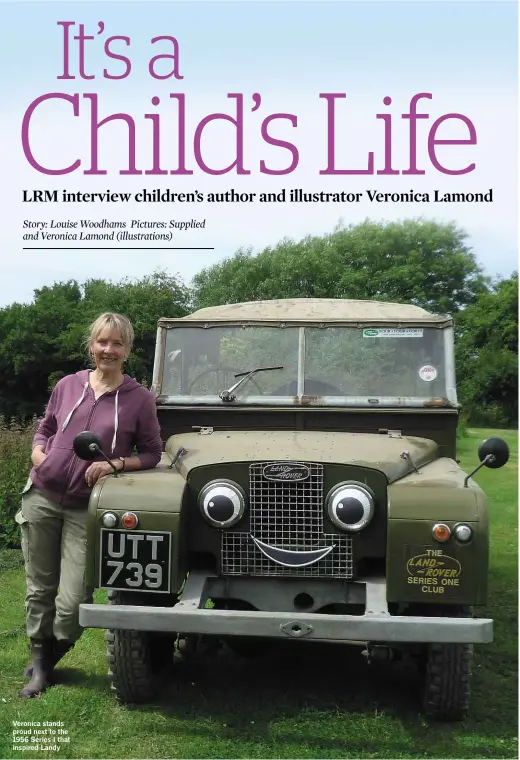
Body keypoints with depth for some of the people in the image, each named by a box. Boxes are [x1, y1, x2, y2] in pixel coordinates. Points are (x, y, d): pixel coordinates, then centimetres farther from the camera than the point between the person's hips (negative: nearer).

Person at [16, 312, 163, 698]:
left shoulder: (139, 399, -3)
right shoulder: (67, 385, 6)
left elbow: (152, 453, 3)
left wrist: (115, 464, -13)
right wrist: (38, 453, -3)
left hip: (85, 508, -3)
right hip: (42, 497, 3)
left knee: (72, 602, -5)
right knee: (40, 590, 12)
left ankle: (50, 657, 26)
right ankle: (38, 666, 32)